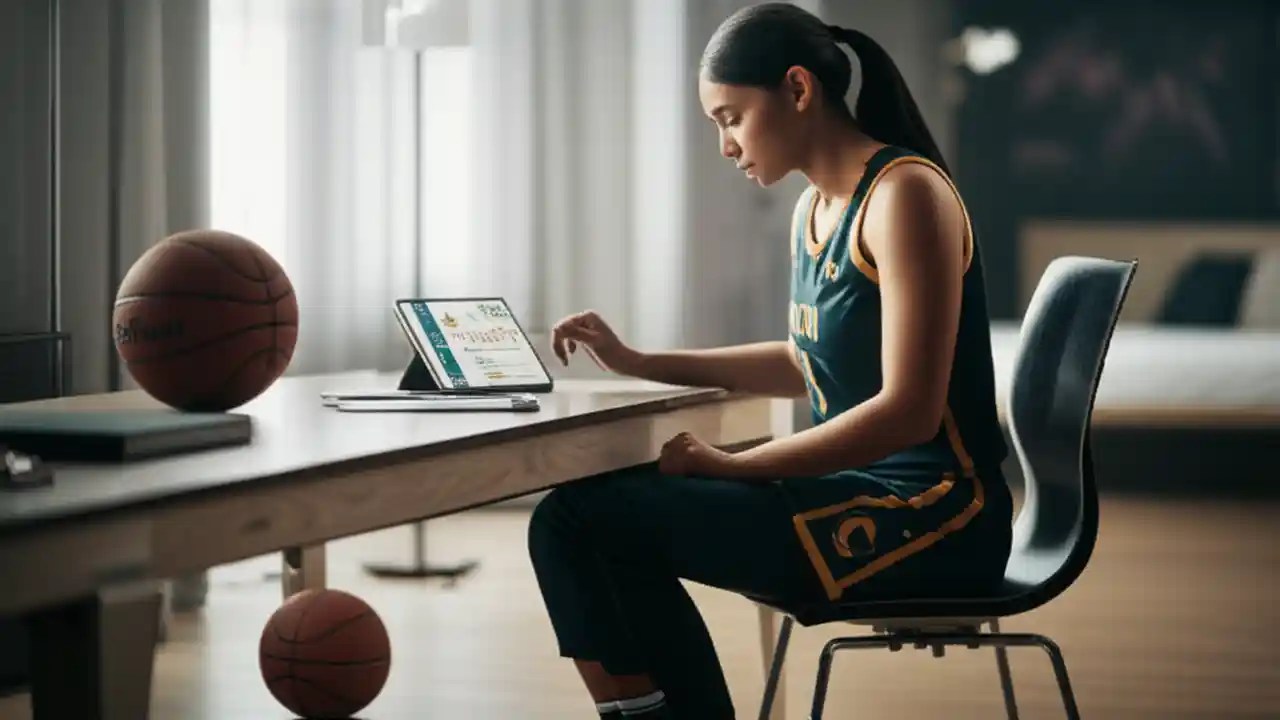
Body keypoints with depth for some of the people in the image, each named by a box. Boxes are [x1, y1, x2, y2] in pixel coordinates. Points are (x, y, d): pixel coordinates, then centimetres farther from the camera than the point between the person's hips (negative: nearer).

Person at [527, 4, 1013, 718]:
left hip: (933, 516, -9)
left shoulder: (905, 194, -14)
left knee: (584, 524, -16)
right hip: (859, 490, 9)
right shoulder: (813, 210, 13)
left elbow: (909, 411, -21)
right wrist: (638, 362, 21)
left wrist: (733, 466, -17)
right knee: (573, 513, 4)